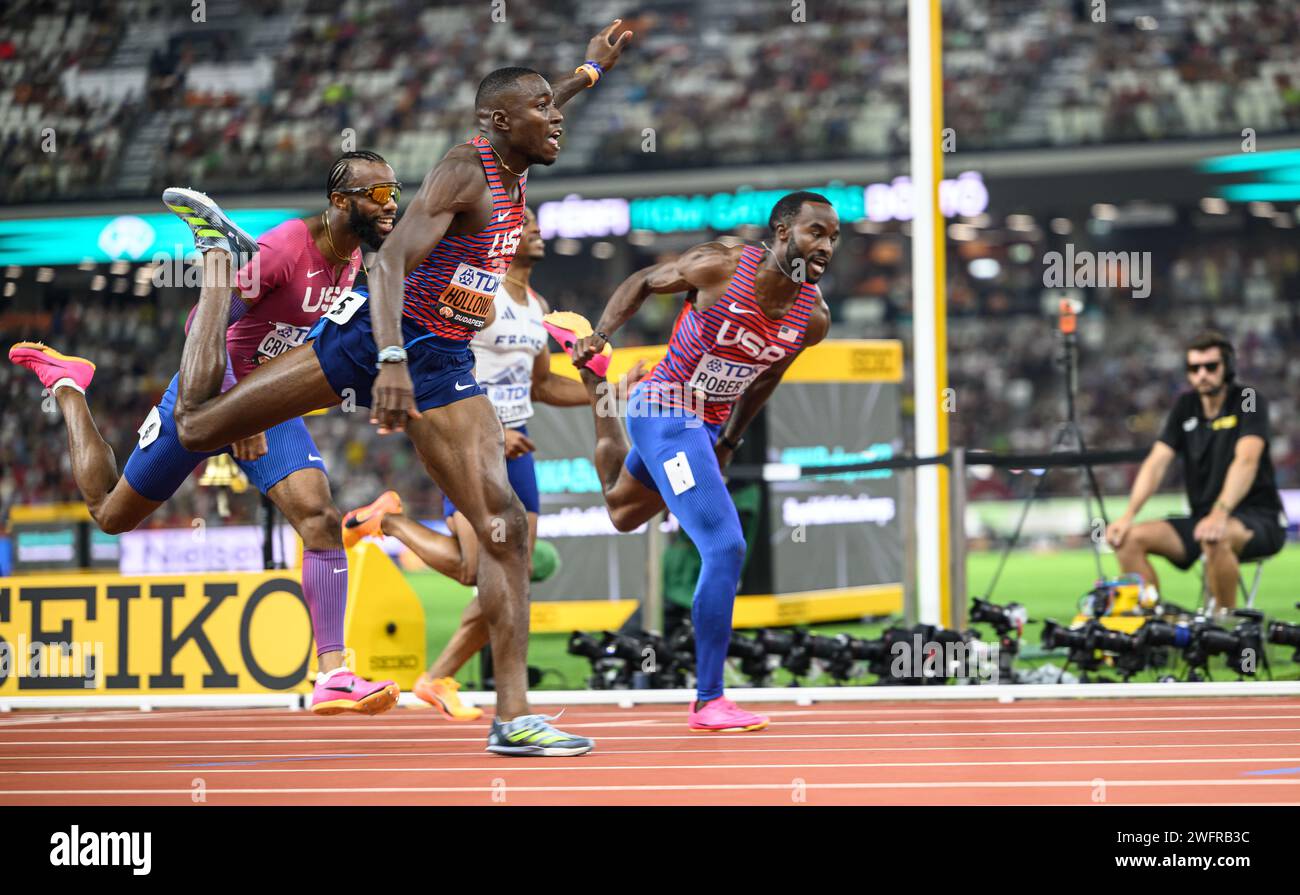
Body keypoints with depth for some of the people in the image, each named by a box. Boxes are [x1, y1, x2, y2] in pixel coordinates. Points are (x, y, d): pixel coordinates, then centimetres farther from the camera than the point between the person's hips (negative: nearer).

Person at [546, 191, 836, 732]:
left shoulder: (813, 317, -7)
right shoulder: (719, 268, -22)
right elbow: (642, 282, -3)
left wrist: (729, 443, 17)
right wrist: (601, 335, -11)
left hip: (706, 425, 8)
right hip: (665, 416, -8)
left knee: (622, 513, 34)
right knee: (725, 549, -20)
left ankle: (593, 376, 54)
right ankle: (708, 702, -13)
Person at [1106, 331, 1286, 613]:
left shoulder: (1248, 402, -9)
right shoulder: (1186, 405, 8)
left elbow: (1246, 461, -25)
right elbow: (1156, 462, 1)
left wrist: (1220, 513, -41)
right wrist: (1128, 515, -14)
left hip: (1258, 519, -6)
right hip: (1202, 518, 6)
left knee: (1214, 537, -39)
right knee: (1130, 537, -14)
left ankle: (1225, 618, -24)